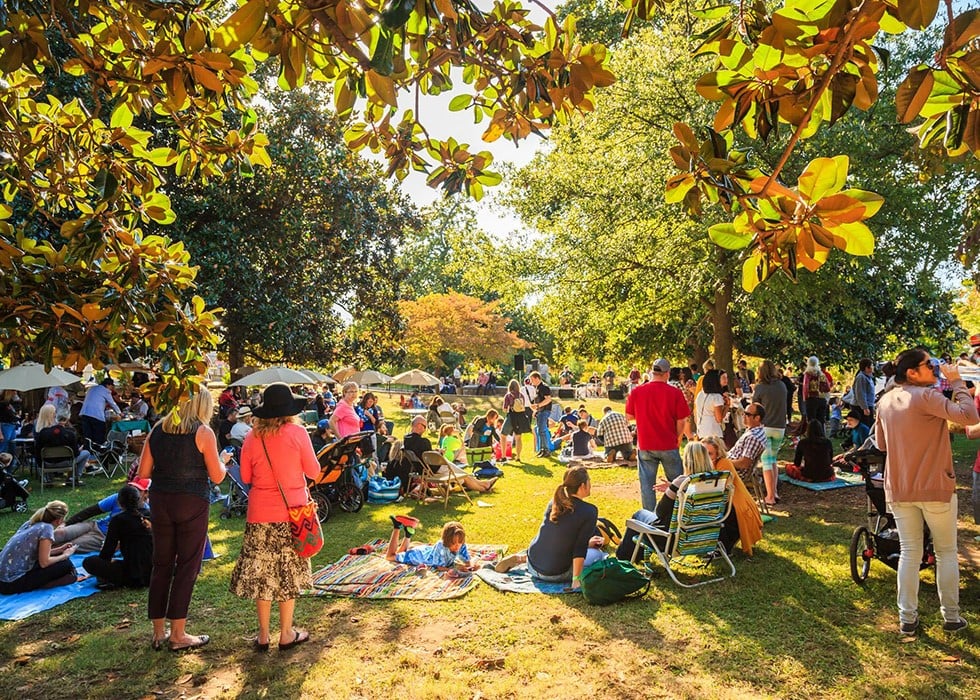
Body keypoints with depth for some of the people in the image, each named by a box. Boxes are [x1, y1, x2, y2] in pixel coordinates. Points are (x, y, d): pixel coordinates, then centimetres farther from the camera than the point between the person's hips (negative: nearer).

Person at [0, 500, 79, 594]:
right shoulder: (46, 528, -16)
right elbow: (44, 562, -16)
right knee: (66, 564, -6)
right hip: (12, 583, -9)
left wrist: (60, 549, 22)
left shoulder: (31, 523, 8)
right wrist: (65, 555, 0)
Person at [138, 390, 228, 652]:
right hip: (192, 503, -5)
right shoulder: (203, 432, -9)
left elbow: (143, 473, 6)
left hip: (161, 500, 5)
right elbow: (217, 477, -8)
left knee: (161, 564, 14)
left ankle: (159, 632, 23)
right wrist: (223, 460, 11)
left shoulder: (157, 429, 6)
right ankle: (178, 635, 10)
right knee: (187, 566, 4)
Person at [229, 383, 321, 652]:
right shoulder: (297, 433, -10)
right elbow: (313, 471, -4)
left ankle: (263, 635, 18)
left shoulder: (252, 437, -3)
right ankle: (286, 634, 17)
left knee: (261, 572, 11)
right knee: (289, 571, 10)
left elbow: (245, 477, 5)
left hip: (260, 513, 2)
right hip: (292, 511, -1)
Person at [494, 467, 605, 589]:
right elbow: (580, 550, -20)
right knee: (597, 554, 17)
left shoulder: (555, 501, 0)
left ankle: (522, 558, 12)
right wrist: (576, 580, -14)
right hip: (555, 574, -5)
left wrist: (586, 542, 23)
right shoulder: (589, 511, -18)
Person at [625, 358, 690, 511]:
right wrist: (678, 437, 11)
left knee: (647, 484, 8)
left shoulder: (637, 392, -6)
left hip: (645, 446, 1)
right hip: (669, 446, -1)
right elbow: (681, 421, -7)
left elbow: (629, 416, 3)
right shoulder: (675, 392, -9)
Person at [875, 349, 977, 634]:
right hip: (935, 488, -5)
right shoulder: (926, 396, -16)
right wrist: (956, 382, -13)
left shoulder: (885, 401, 5)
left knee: (909, 553, 11)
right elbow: (970, 416, -24)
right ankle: (951, 616, 22)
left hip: (898, 490, 5)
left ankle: (907, 618, 14)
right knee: (946, 553, 12)